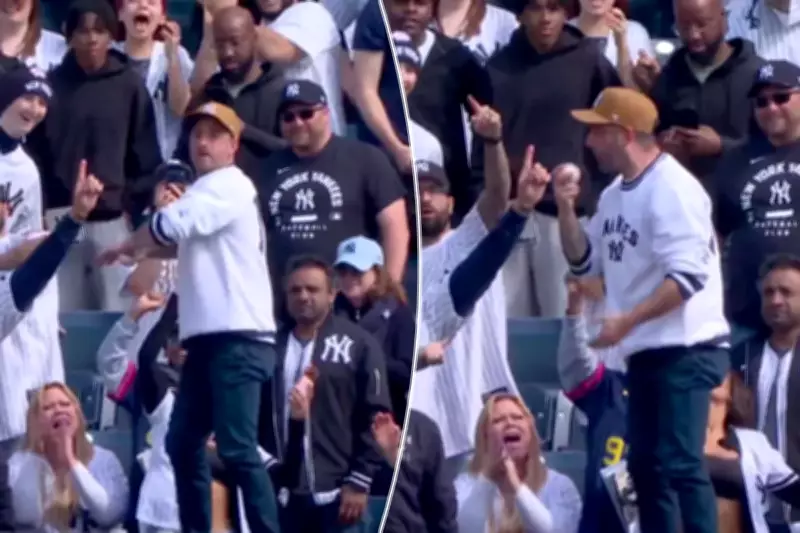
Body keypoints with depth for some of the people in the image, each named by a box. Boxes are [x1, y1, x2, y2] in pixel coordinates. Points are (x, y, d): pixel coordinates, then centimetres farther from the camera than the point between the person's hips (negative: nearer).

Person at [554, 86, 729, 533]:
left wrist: (627, 320, -23)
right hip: (646, 354, 10)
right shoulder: (615, 194, 13)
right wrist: (566, 207, 5)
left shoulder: (672, 189, -16)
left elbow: (689, 275, -23)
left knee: (680, 464, -15)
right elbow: (585, 261, 19)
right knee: (645, 465, 13)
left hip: (687, 350, -10)